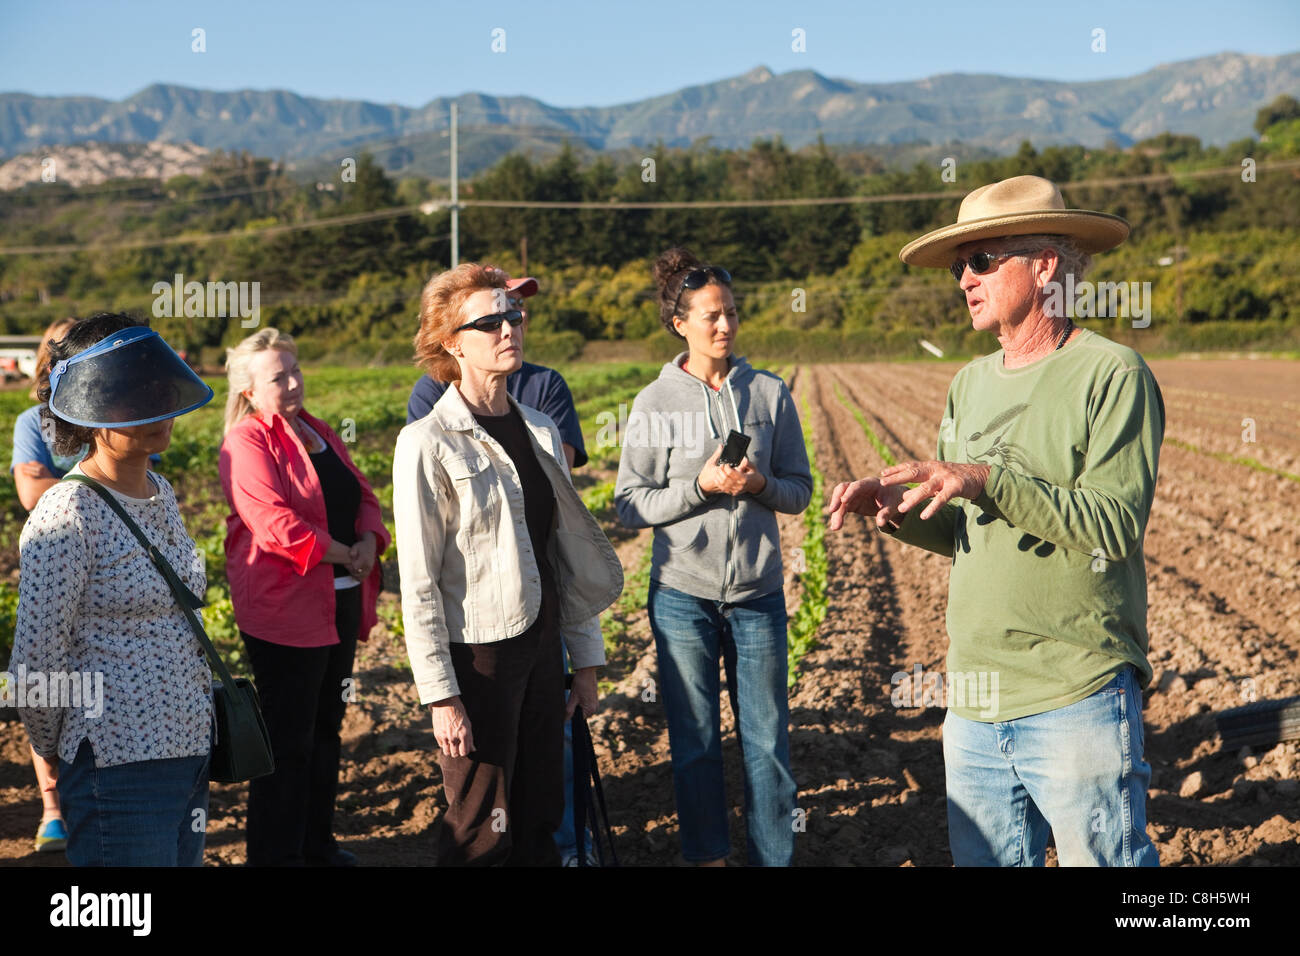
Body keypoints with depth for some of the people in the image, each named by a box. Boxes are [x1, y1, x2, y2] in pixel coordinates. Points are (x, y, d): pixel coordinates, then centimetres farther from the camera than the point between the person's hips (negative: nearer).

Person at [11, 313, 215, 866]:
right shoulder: (65, 517, -16)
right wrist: (54, 756, -1)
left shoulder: (160, 494, 10)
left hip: (189, 750, 8)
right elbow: (36, 664, -14)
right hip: (119, 763, -8)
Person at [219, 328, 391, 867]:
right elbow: (273, 522, -21)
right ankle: (275, 853, 9)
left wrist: (369, 540, -6)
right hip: (285, 608, -8)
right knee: (288, 739, -2)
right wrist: (341, 553, -16)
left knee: (325, 728, 16)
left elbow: (362, 495, 14)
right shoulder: (247, 442, -11)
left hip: (341, 601, 8)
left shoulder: (318, 432, 16)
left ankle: (318, 845, 28)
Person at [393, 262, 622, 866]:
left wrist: (584, 660, 11)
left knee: (539, 827, 13)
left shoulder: (540, 430, 9)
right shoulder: (428, 443, -11)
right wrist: (441, 697, -16)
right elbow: (419, 584, -13)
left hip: (542, 649, 6)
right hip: (478, 657, -6)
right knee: (481, 837, 2)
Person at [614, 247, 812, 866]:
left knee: (768, 741, 5)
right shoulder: (654, 403, -1)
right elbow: (630, 505, -2)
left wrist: (761, 484, -14)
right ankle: (705, 855, 25)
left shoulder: (769, 393, 4)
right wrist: (700, 486, -16)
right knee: (694, 742, 9)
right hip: (682, 592, -1)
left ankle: (774, 857, 19)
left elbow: (799, 490, 8)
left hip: (759, 592, 1)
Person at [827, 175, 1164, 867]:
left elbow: (1117, 527, -16)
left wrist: (989, 480, -23)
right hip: (975, 705, 7)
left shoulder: (1112, 374, -7)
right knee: (984, 860, 14)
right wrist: (894, 508, -2)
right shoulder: (969, 385, 14)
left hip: (1076, 700, -6)